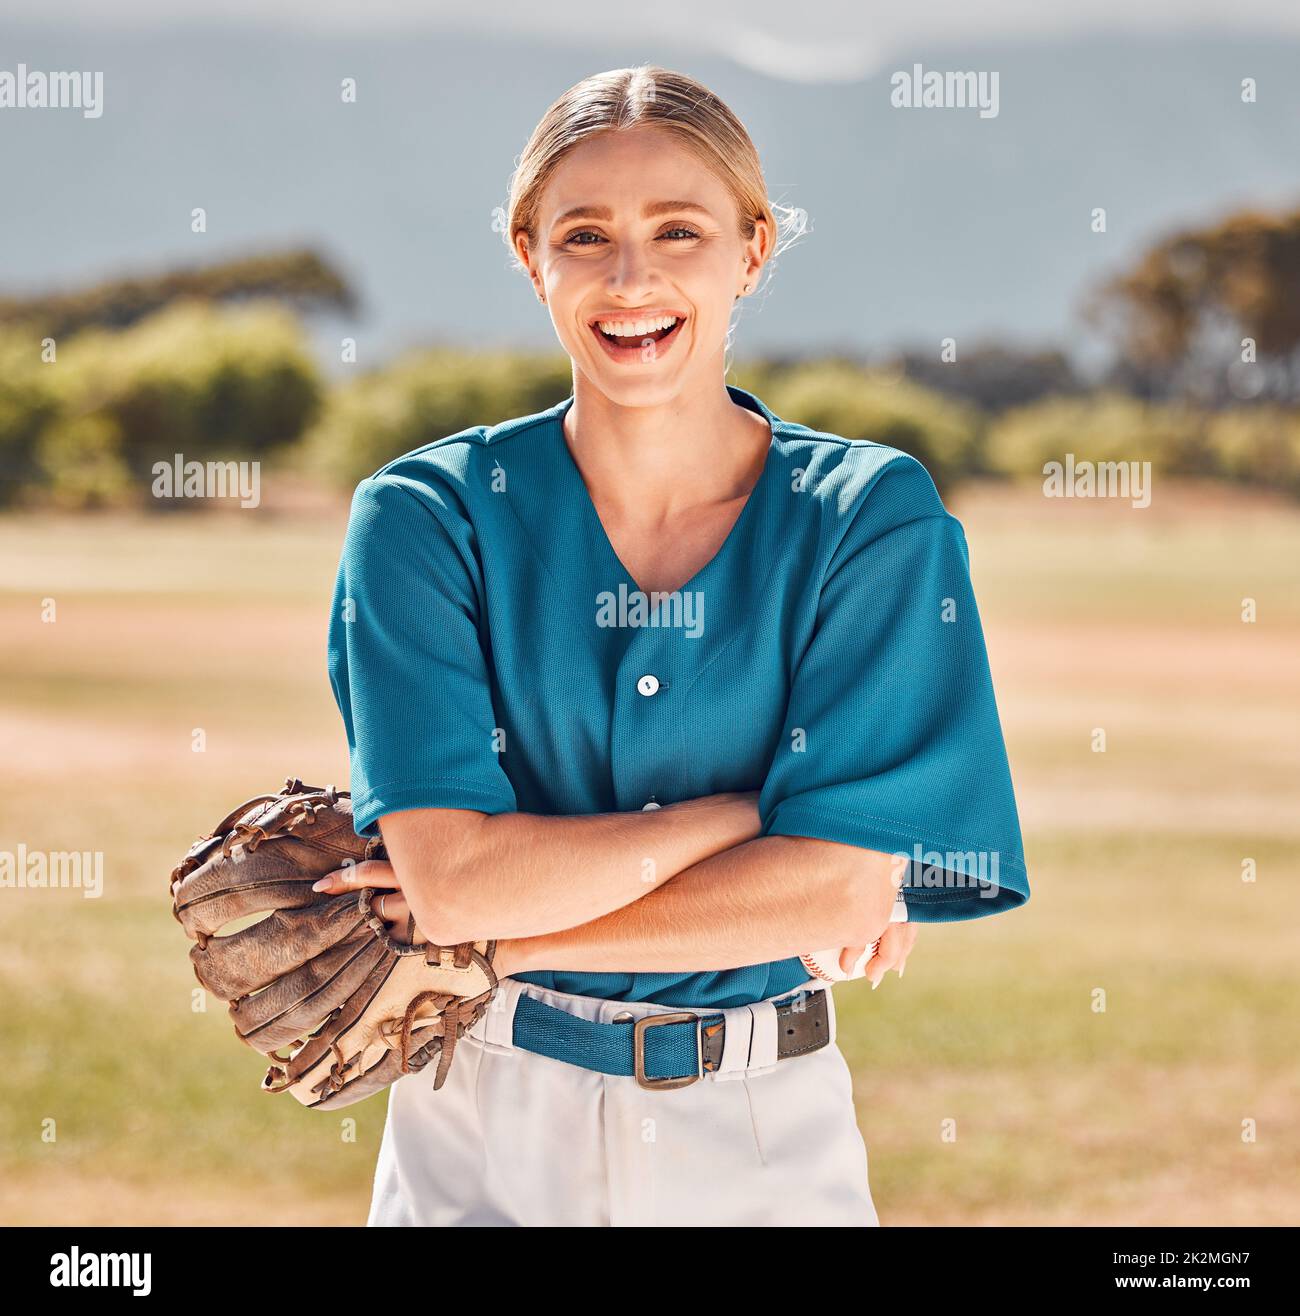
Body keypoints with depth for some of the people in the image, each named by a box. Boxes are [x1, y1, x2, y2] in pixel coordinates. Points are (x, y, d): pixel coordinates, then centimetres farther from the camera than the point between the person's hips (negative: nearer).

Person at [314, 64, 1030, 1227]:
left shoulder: (871, 517, -7)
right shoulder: (431, 518, -7)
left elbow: (843, 886, -15)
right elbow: (453, 870, -18)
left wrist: (500, 930, -15)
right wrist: (742, 812, -16)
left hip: (759, 1139, 0)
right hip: (486, 1129, 0)